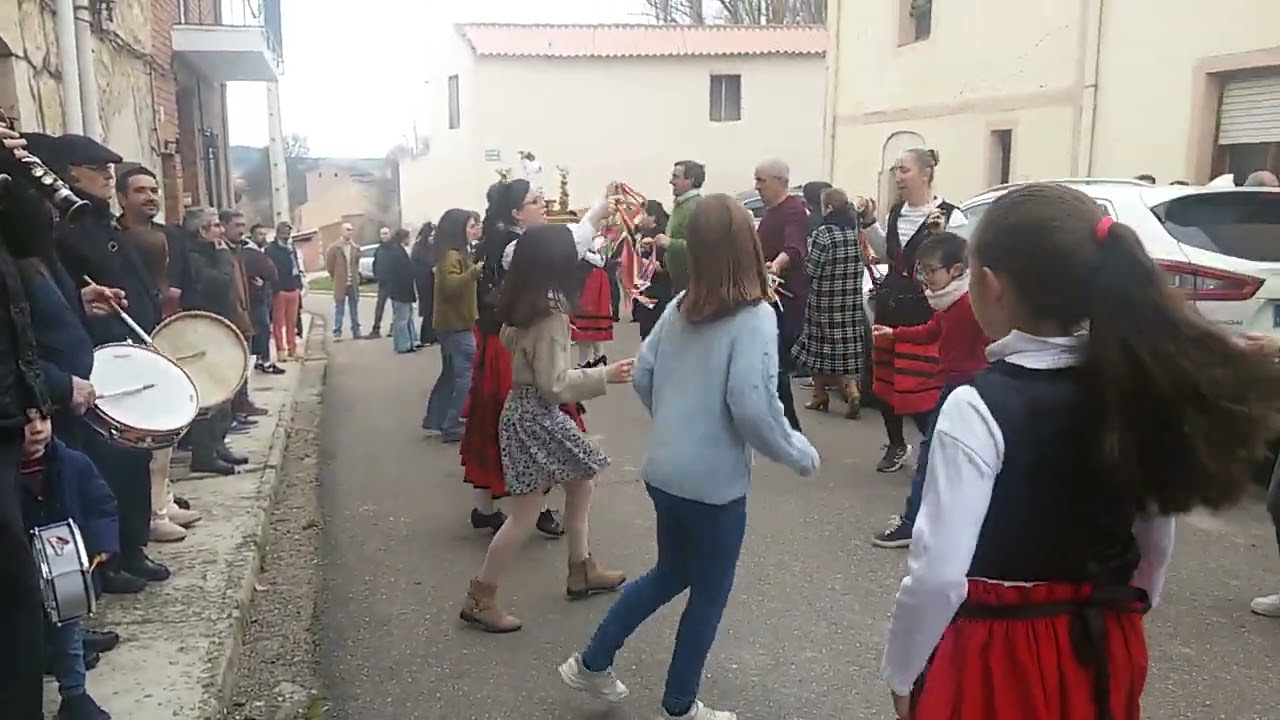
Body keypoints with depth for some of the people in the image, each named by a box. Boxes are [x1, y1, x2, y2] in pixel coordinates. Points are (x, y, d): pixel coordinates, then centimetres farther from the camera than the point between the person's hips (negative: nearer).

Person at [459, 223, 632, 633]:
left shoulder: (521, 305, 2)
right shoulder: (551, 314, -22)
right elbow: (554, 384, -22)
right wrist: (604, 377, -14)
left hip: (527, 407, 10)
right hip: (534, 415, -10)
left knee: (582, 477, 21)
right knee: (526, 515, -2)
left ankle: (581, 571, 30)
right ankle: (480, 599, 10)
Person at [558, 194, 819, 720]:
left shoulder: (679, 307, 2)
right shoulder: (754, 317, -18)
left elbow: (641, 377, 9)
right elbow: (752, 408, -23)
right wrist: (800, 454, -8)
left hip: (663, 470, 7)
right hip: (713, 480, -6)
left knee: (670, 573, 26)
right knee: (709, 592, 14)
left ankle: (591, 664, 34)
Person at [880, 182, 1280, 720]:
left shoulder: (977, 408, -22)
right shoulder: (1135, 389, -4)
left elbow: (939, 574, -22)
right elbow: (1157, 547, 6)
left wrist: (902, 674, -8)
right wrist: (1119, 619, 20)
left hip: (996, 660, -6)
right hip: (1104, 655, 6)